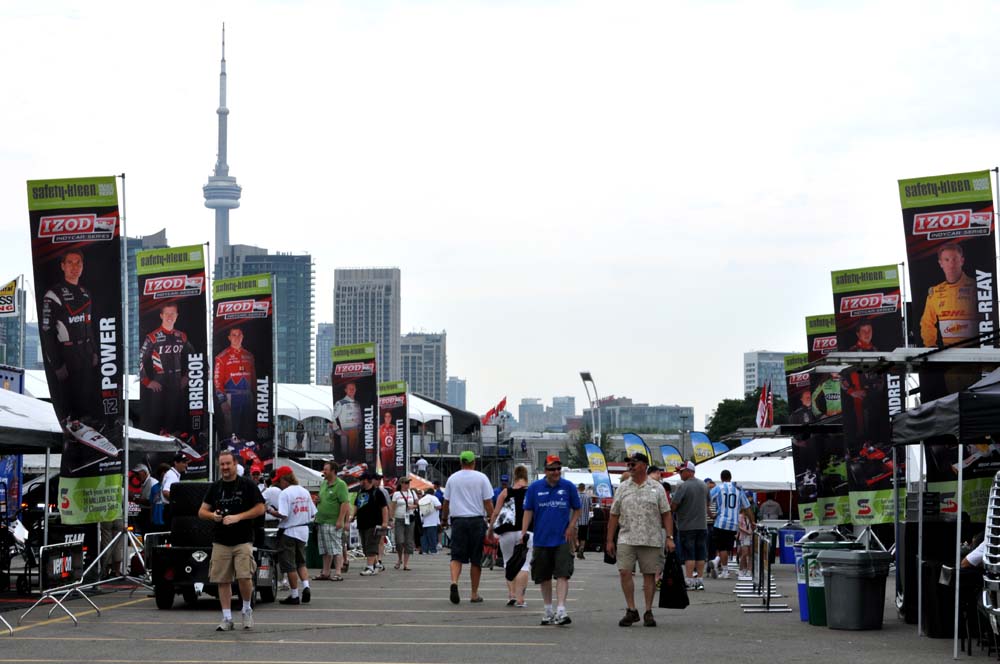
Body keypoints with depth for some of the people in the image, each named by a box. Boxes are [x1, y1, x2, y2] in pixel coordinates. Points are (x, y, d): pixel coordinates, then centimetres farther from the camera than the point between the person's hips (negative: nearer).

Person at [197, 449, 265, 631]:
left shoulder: (247, 485, 1)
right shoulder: (215, 487, 13)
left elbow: (260, 508, -2)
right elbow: (202, 511, 16)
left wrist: (238, 517, -13)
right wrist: (213, 516, -8)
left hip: (243, 541, -4)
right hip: (220, 542, 4)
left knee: (244, 577, -16)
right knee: (223, 581, 2)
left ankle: (247, 609, 9)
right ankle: (227, 619, 9)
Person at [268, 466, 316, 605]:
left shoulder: (285, 493, -16)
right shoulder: (305, 492, 6)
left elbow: (283, 515, -24)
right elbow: (312, 514, 9)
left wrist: (272, 512, -8)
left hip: (289, 532, -7)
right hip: (303, 531, 7)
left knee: (290, 565, 3)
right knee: (301, 562, 19)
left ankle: (294, 595, 6)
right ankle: (306, 586, -2)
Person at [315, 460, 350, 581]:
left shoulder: (340, 484, -10)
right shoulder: (324, 484, 16)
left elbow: (345, 503, -17)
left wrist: (340, 520, -22)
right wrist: (317, 500, 5)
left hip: (333, 523, -9)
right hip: (321, 521, 9)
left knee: (336, 549, -7)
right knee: (325, 550, 13)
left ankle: (337, 573, -6)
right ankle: (325, 573, 18)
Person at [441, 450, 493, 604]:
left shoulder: (452, 478, 6)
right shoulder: (481, 478, -1)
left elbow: (446, 502, 12)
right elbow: (488, 503, -3)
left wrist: (444, 518, 27)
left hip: (458, 521, 1)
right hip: (477, 521, -1)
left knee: (457, 556, 1)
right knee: (476, 559, 6)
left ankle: (454, 582, -25)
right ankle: (474, 594, 10)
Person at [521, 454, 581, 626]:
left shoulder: (568, 487, 2)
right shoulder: (534, 487, 2)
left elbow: (577, 509, 11)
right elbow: (528, 511, 4)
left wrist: (571, 527, -3)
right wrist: (524, 532, -7)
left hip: (563, 539, -2)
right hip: (541, 540, 2)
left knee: (562, 575, -13)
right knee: (544, 577, 10)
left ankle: (561, 610, -17)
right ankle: (548, 611, 24)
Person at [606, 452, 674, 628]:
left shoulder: (656, 488, 5)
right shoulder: (623, 488, 10)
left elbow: (666, 514, 4)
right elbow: (614, 515, 11)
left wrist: (669, 537, -5)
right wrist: (610, 540, 7)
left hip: (651, 540, -1)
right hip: (627, 539, 1)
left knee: (649, 574, 2)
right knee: (624, 572, -11)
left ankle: (648, 612, 11)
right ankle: (631, 610, 0)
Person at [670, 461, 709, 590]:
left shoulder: (683, 487, -15)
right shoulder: (704, 486, 8)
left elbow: (673, 506, -17)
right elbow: (707, 503, 18)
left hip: (686, 526, -6)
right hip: (701, 525, 6)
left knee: (689, 555, -3)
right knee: (700, 554, 9)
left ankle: (690, 581, -4)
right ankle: (700, 581, 10)